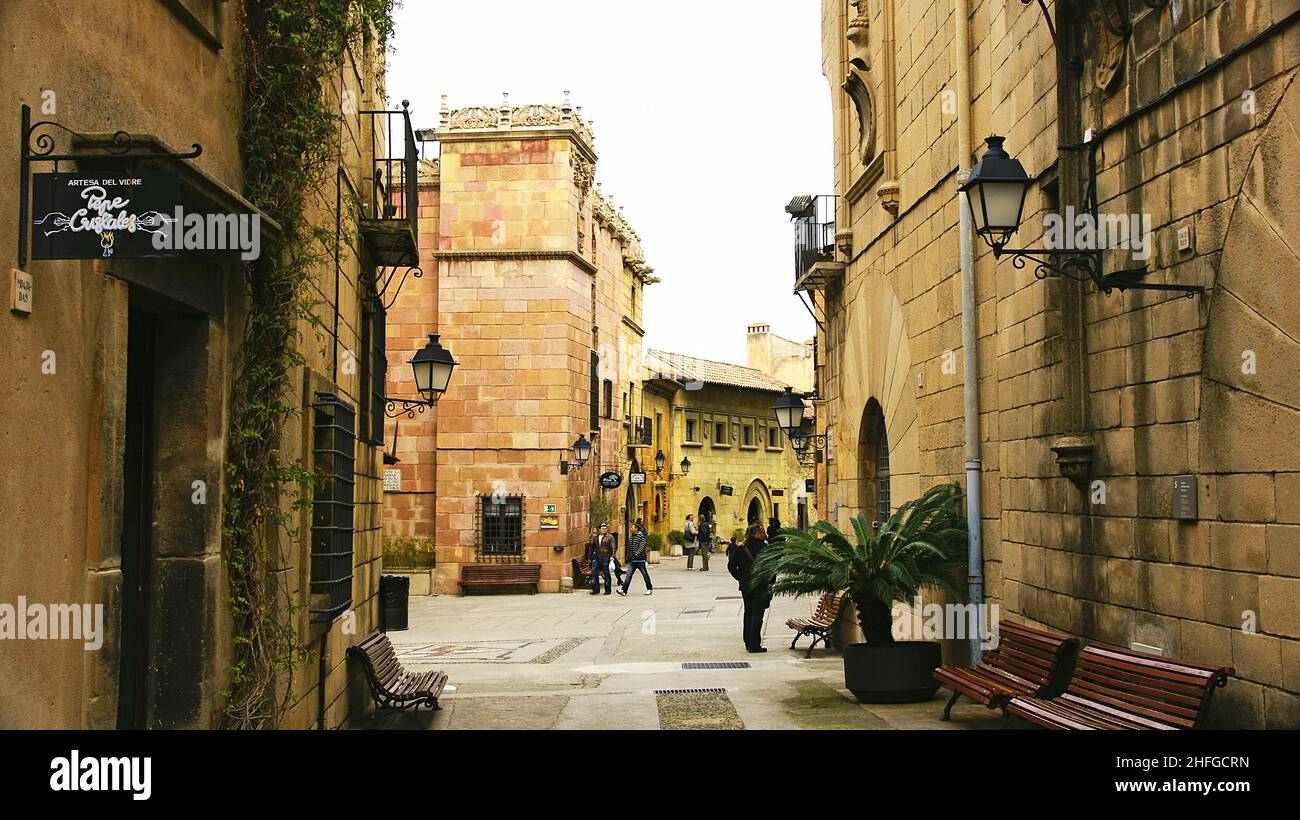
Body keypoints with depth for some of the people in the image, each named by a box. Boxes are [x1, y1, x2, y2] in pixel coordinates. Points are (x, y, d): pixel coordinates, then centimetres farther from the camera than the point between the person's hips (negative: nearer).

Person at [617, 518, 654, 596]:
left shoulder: (641, 536, -10)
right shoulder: (631, 536, 12)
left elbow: (642, 547, -20)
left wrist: (636, 554, -31)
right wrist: (628, 557, 19)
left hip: (640, 560, -6)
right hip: (632, 560, 6)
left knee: (645, 574, 7)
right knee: (629, 575, -5)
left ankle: (649, 589, 22)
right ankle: (624, 590, -12)